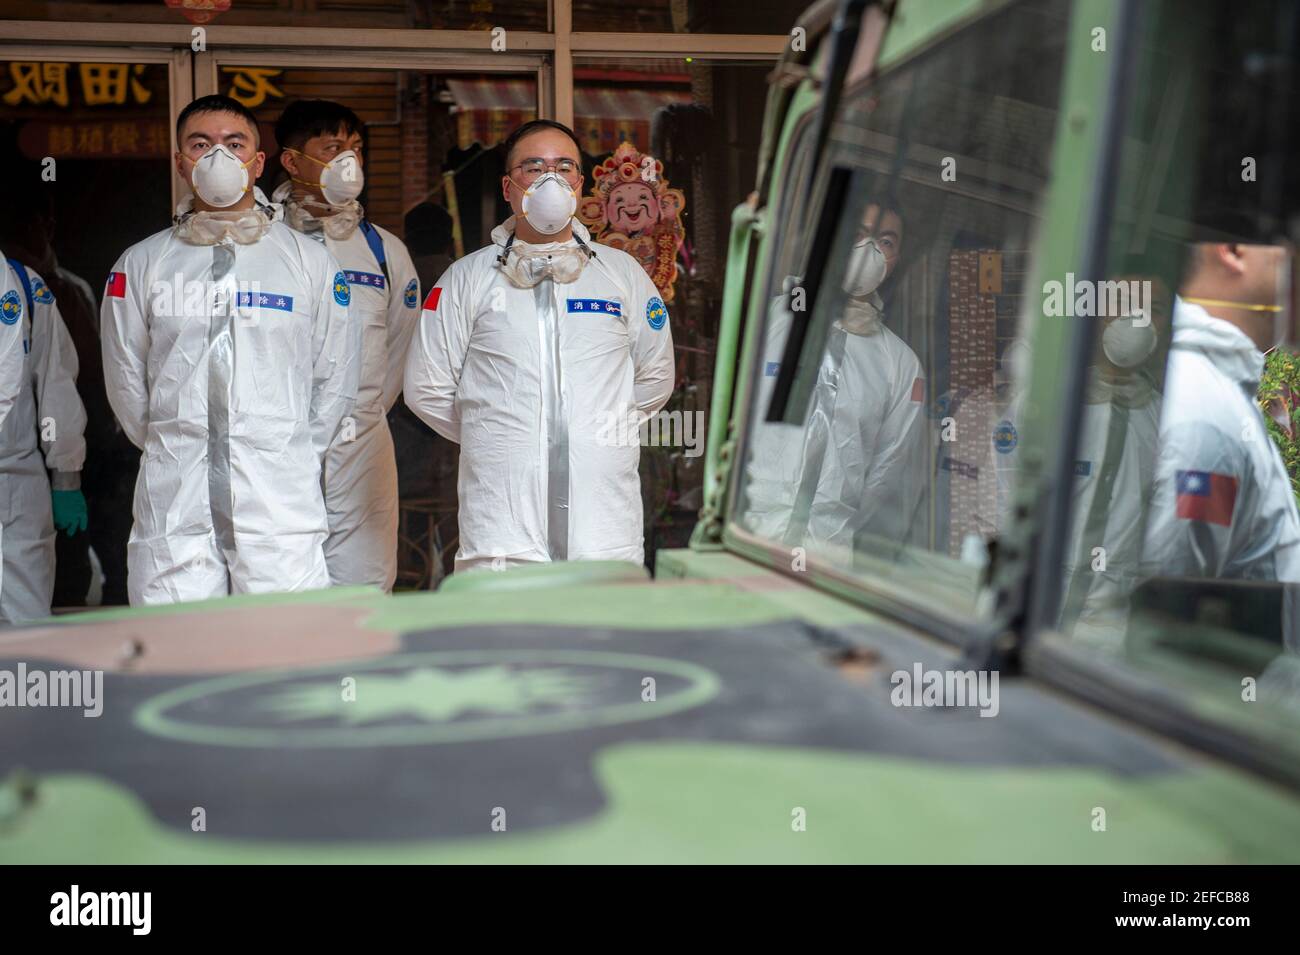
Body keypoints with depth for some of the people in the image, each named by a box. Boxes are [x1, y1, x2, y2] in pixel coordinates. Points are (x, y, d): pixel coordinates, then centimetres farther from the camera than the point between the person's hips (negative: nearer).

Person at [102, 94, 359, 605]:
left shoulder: (310, 260, 8)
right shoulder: (141, 264, 10)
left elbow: (336, 379, 10)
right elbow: (125, 382, 16)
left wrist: (292, 457, 8)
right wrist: (173, 453, 14)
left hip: (280, 501, -1)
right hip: (173, 503, 1)